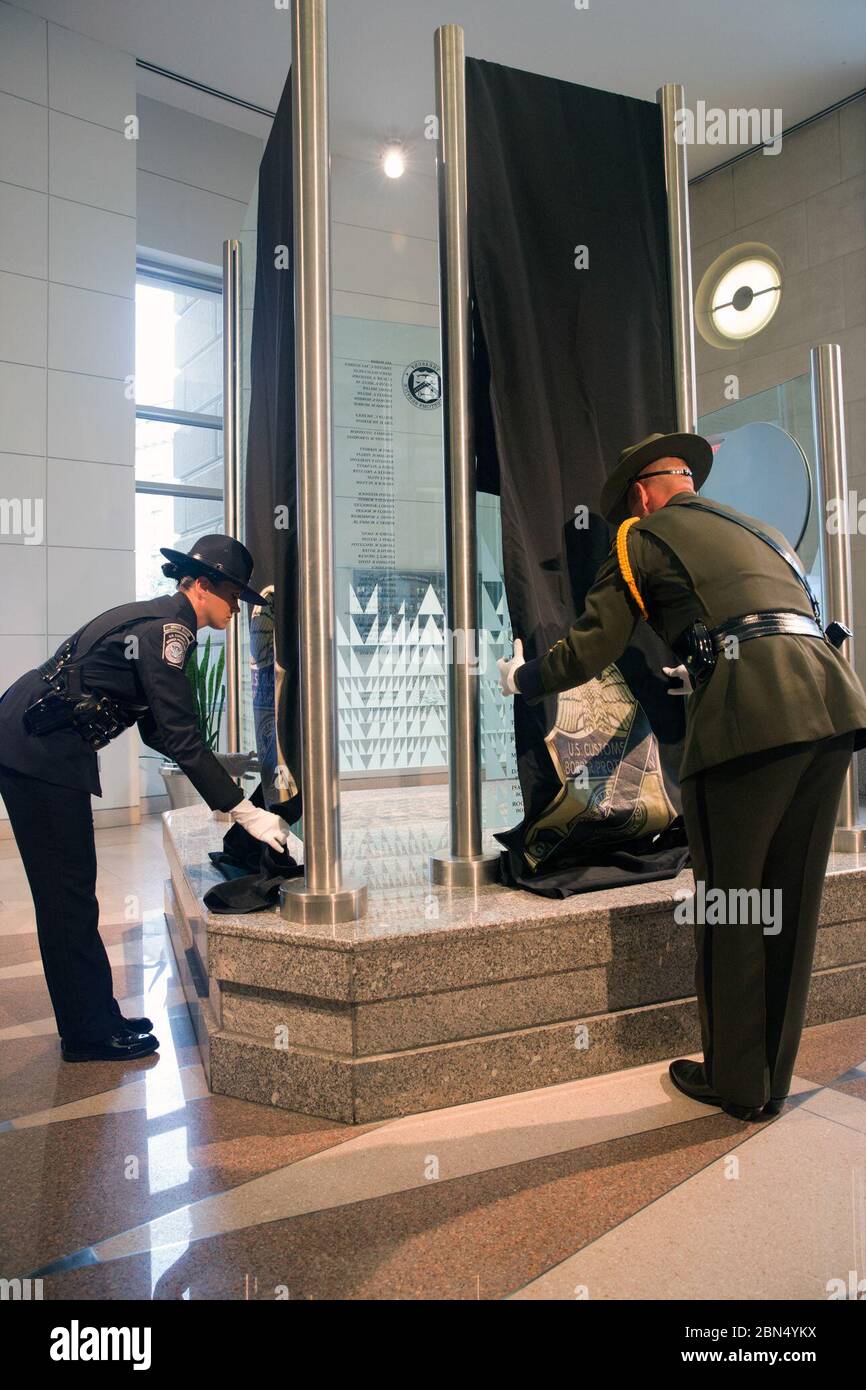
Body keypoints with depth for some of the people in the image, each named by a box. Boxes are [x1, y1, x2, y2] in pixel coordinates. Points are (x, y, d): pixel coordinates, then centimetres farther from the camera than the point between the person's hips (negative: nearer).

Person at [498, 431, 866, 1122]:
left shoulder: (643, 536, 12)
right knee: (791, 906, 14)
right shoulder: (756, 527, 31)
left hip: (753, 717, -7)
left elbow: (589, 650, 8)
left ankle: (735, 1082, 20)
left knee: (730, 910, 7)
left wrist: (521, 677, 26)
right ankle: (775, 1079, 27)